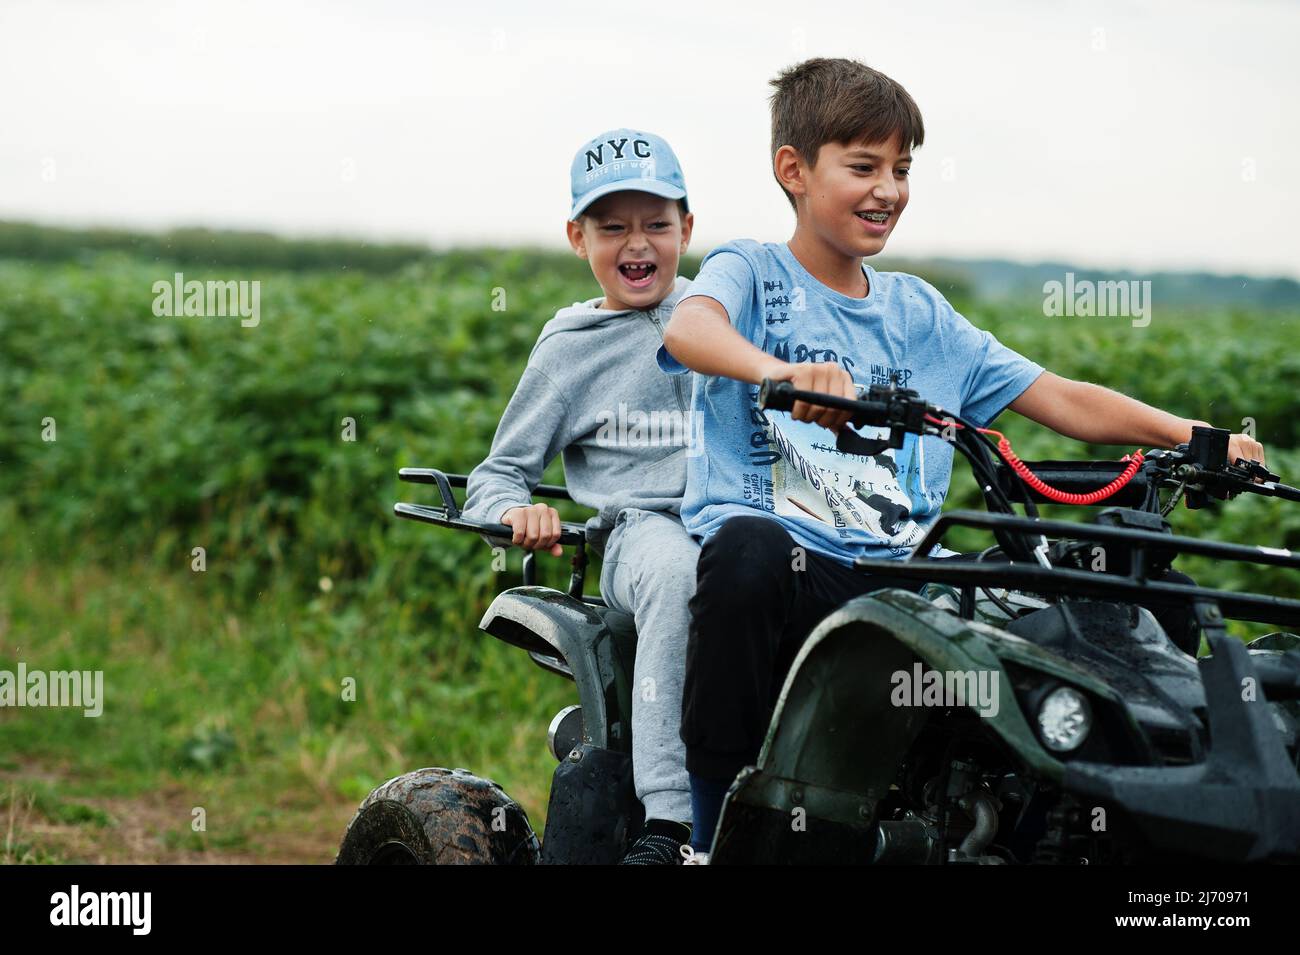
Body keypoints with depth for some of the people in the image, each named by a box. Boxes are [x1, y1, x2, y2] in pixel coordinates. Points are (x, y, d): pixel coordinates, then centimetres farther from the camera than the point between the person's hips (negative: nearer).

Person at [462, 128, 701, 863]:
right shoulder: (570, 349, 16)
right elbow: (498, 474, 17)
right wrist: (517, 512, -6)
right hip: (637, 532, -2)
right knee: (678, 568, -39)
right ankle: (666, 821, -43)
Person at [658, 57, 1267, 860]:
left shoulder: (919, 313, 22)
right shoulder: (750, 272, 8)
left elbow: (1059, 400, 17)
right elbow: (689, 330, -18)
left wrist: (1193, 435, 1)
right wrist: (781, 371, -40)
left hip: (891, 580, 4)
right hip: (783, 559, -3)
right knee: (748, 547, -39)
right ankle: (716, 827, -24)